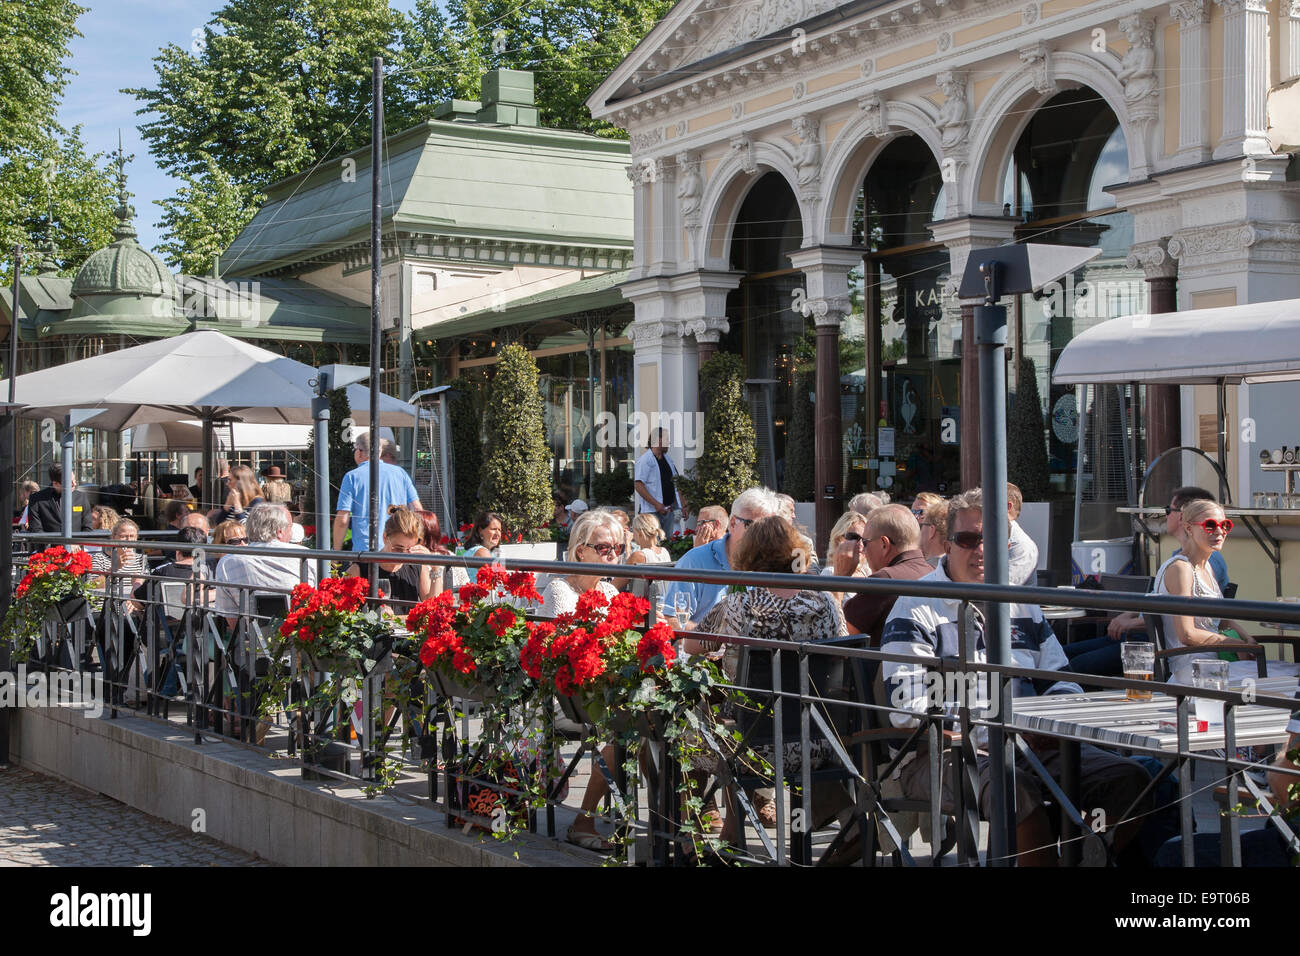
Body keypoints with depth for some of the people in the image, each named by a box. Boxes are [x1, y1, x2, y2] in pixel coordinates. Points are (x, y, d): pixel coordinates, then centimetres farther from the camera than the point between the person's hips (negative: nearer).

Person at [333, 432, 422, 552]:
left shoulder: (352, 477, 1)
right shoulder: (400, 472, 9)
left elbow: (342, 520, -4)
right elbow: (417, 510, 6)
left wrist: (336, 552, 7)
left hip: (364, 550, -3)